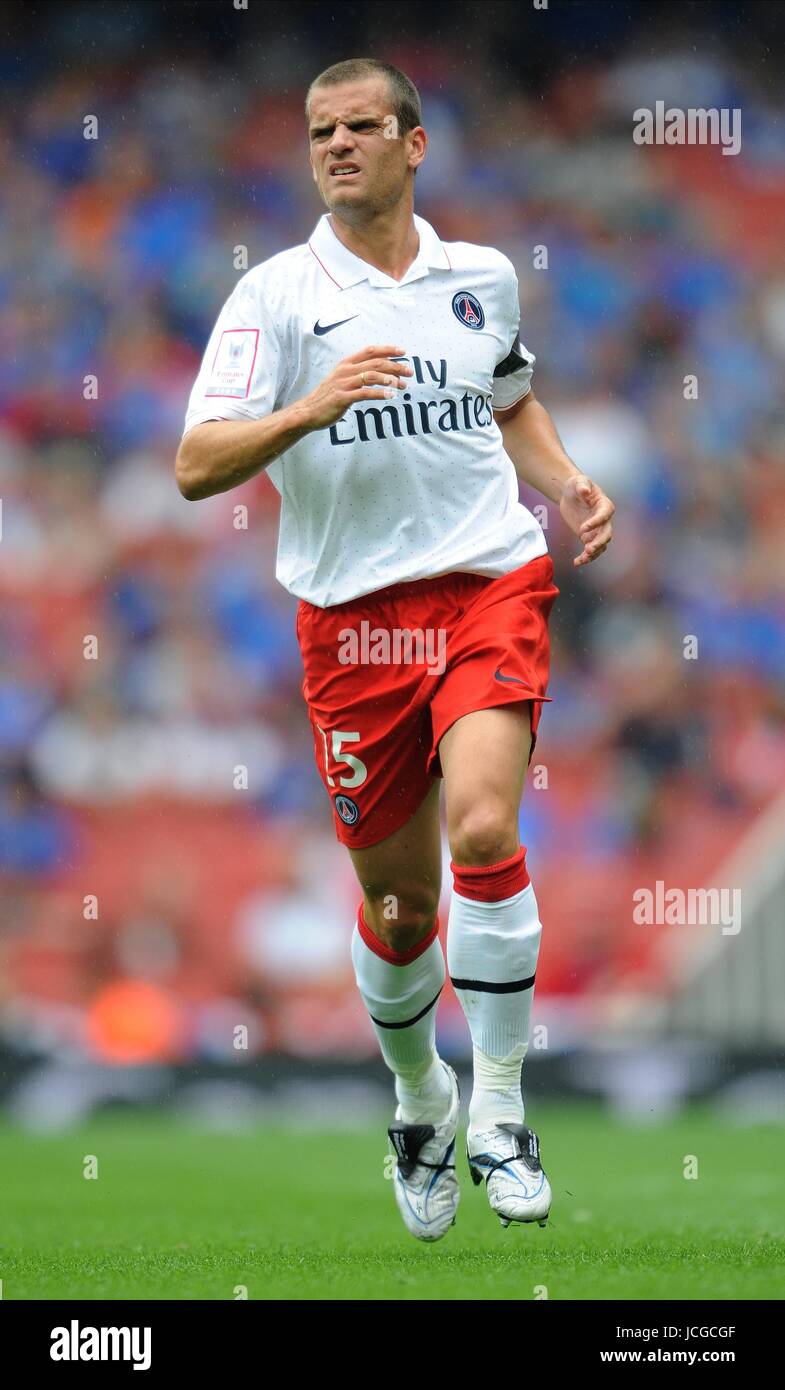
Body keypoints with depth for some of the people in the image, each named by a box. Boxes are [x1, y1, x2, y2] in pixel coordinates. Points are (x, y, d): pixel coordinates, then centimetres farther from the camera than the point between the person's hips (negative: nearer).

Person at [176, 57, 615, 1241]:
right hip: (354, 616, -1)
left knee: (484, 831, -22)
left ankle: (500, 1117, -10)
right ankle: (421, 1101, 35)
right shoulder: (276, 295, -3)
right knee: (398, 898, 6)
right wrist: (311, 409, -25)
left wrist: (565, 483, 10)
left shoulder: (483, 277, 8)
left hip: (492, 585, 1)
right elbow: (197, 467, -10)